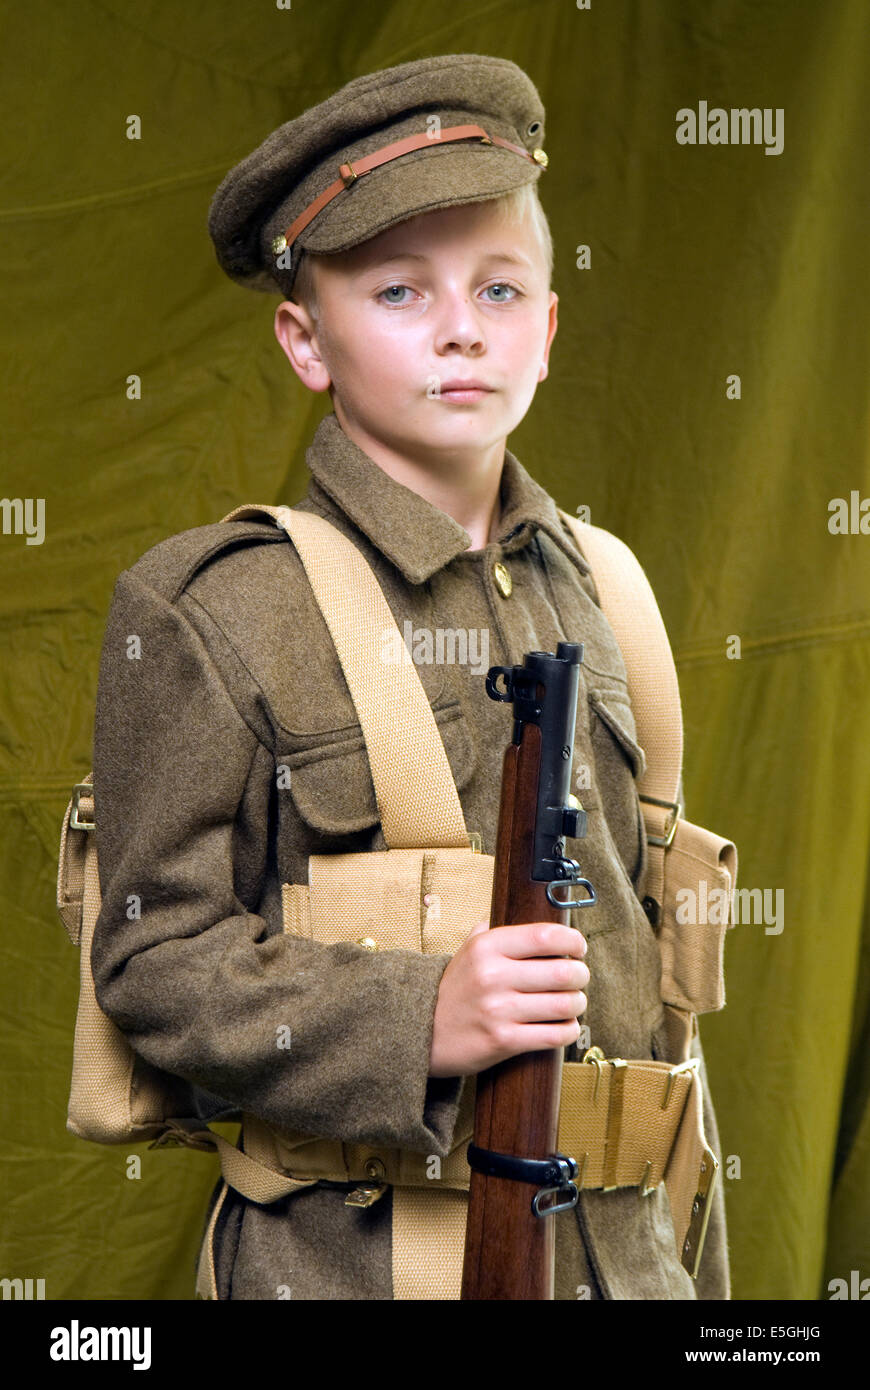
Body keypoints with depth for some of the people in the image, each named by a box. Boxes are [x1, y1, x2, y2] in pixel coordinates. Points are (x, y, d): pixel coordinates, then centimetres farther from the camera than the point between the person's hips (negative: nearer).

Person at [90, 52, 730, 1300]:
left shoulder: (589, 590, 8)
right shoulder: (206, 611, -8)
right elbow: (155, 955, -10)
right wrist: (417, 1020, -24)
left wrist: (693, 1263, 15)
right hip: (355, 1253, -4)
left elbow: (640, 948, 13)